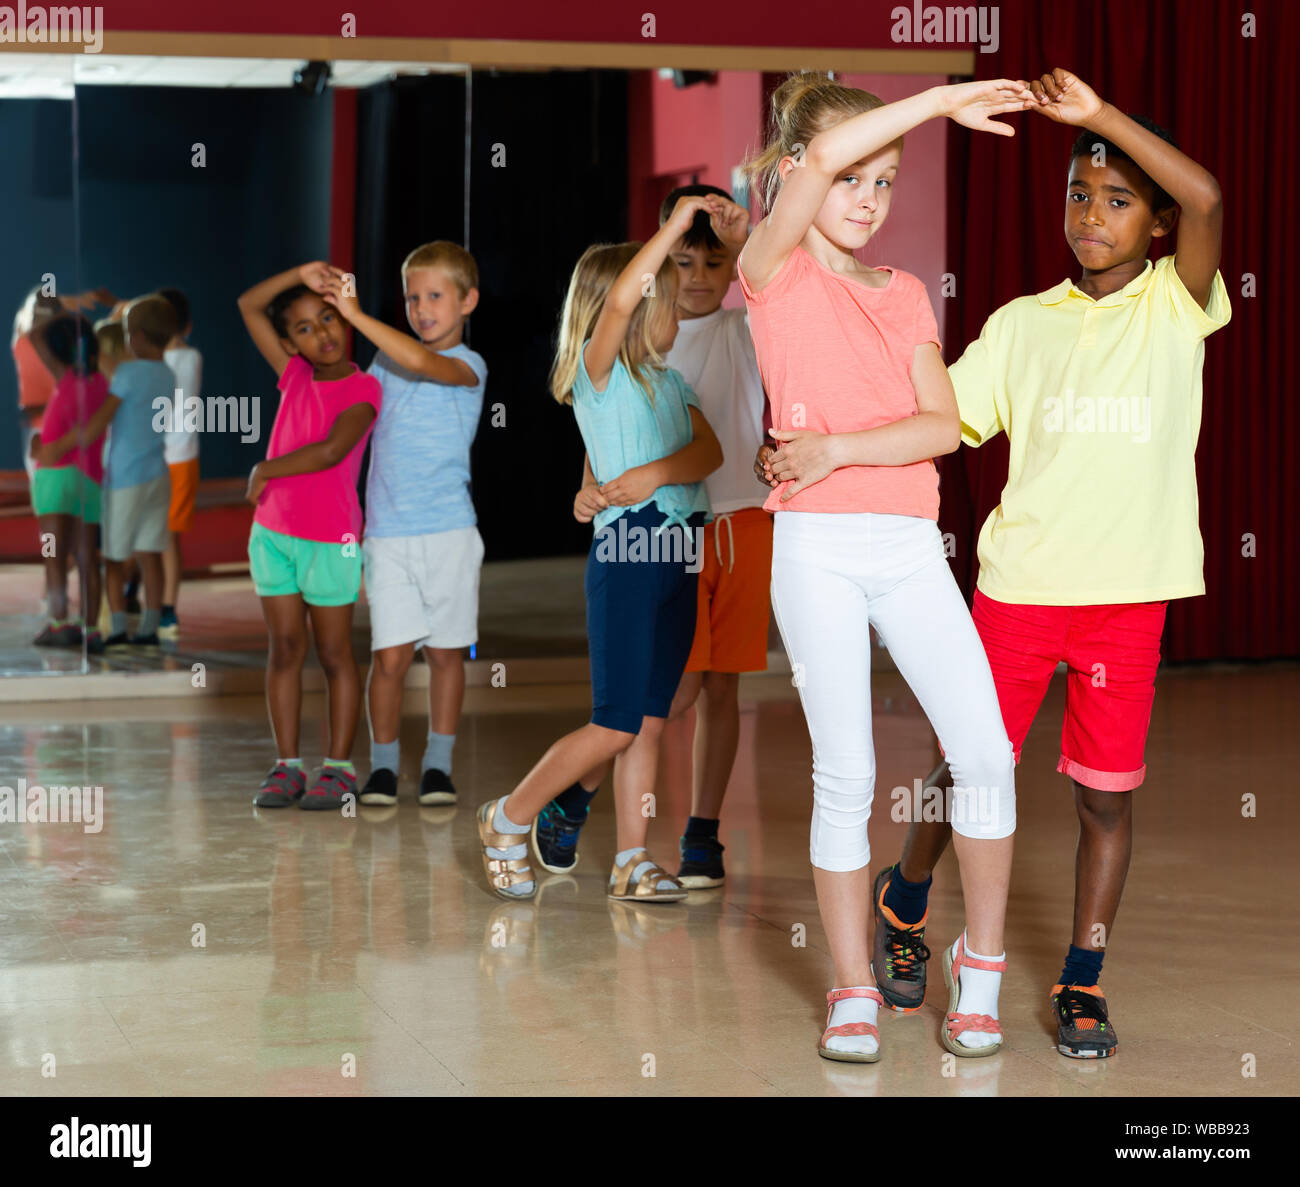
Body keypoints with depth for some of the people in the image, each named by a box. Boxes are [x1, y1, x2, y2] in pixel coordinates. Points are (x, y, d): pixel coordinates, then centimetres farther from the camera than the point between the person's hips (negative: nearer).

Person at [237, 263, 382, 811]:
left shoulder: (362, 389, -9)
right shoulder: (295, 376, 6)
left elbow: (331, 450, -24)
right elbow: (248, 306, 7)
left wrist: (266, 470, -13)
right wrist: (300, 274, -4)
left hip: (330, 541, -5)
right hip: (273, 532, 5)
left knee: (333, 653, 3)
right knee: (284, 648, 8)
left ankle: (338, 768, 9)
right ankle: (287, 765, 12)